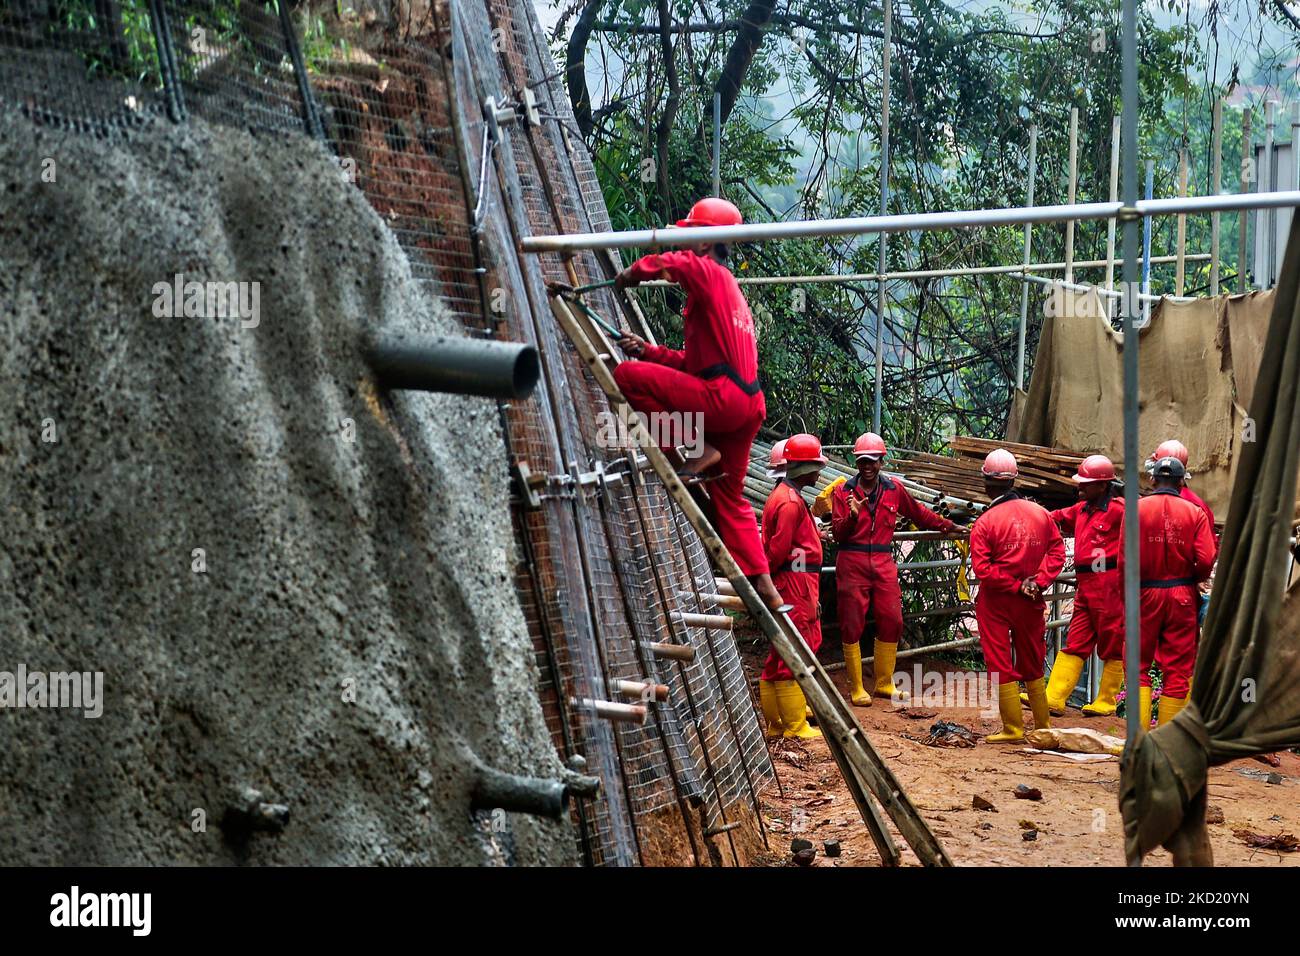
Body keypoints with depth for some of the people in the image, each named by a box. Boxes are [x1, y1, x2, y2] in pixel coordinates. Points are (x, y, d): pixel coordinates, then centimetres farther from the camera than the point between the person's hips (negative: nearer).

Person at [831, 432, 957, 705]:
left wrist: (949, 526, 27)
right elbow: (837, 534, -3)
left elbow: (919, 514, 23)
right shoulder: (843, 492, 1)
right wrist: (852, 516, -21)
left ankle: (884, 684, 19)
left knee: (892, 622, 3)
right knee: (852, 626, 0)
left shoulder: (894, 490, 8)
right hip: (852, 563, -3)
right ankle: (856, 688, 9)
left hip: (883, 563, 3)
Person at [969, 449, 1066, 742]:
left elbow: (982, 568, -19)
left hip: (996, 602, -5)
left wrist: (1016, 586, -12)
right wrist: (1037, 583, -6)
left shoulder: (985, 522, -13)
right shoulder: (1040, 513, 1)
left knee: (1001, 665, 4)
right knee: (1032, 665, 18)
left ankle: (1013, 729, 6)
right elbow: (1057, 551, 0)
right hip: (1031, 602, 5)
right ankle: (1043, 726, 26)